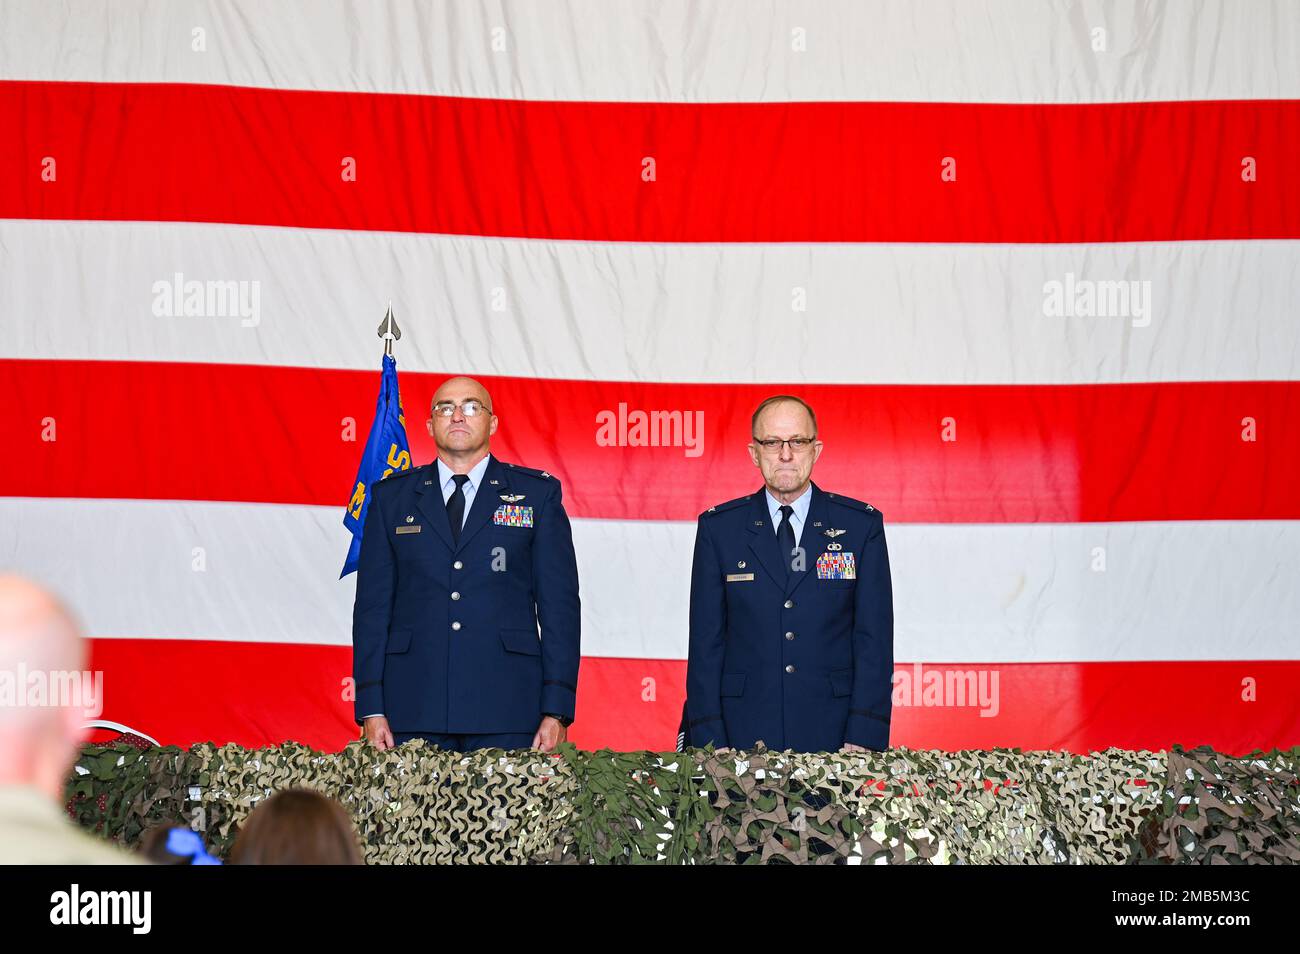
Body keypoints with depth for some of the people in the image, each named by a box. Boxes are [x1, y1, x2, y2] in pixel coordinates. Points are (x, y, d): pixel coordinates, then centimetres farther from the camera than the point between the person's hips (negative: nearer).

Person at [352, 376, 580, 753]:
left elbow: (559, 604, 4)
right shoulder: (392, 496, 12)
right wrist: (371, 708, 0)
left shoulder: (537, 493, 8)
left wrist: (557, 710, -3)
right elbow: (373, 605, 9)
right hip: (414, 709, 1)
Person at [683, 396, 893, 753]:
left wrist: (863, 738, -8)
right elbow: (705, 642, 3)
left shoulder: (862, 525, 4)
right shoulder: (718, 528, 6)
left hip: (833, 736, 0)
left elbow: (875, 639, 1)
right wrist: (710, 743, -5)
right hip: (743, 735, 0)